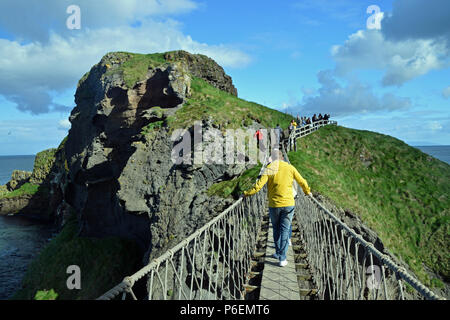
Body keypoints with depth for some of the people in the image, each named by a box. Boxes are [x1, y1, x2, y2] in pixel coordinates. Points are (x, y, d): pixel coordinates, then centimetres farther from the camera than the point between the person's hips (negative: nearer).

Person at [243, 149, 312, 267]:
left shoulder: (269, 168, -5)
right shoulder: (290, 167, 2)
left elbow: (259, 184, -14)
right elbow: (302, 181, 10)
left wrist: (247, 194, -4)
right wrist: (308, 192, 28)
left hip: (274, 204, -1)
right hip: (288, 204, 1)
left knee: (276, 229, 17)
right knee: (285, 230, 5)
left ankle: (278, 253, 29)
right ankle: (282, 258, 2)